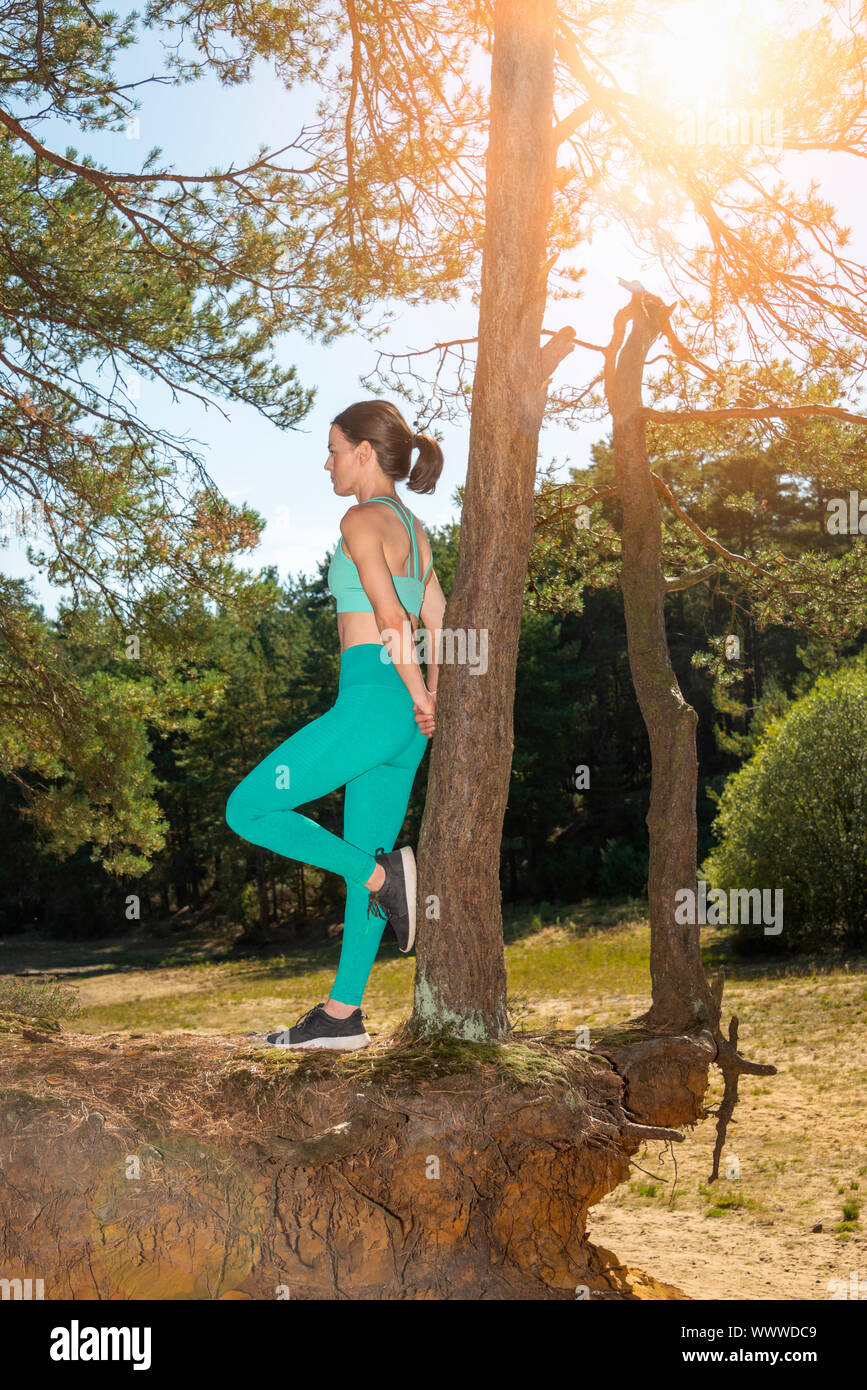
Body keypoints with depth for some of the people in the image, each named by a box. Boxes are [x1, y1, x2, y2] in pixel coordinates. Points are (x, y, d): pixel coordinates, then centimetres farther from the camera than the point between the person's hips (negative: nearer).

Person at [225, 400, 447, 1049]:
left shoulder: (363, 520, -7)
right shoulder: (414, 530, 19)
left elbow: (390, 616, -17)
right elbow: (441, 627, 18)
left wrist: (419, 701, -9)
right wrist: (431, 706, 13)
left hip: (373, 698, -9)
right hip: (407, 713, 9)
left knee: (248, 811, -1)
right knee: (365, 860, 10)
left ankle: (383, 874, -6)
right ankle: (343, 1013, 15)